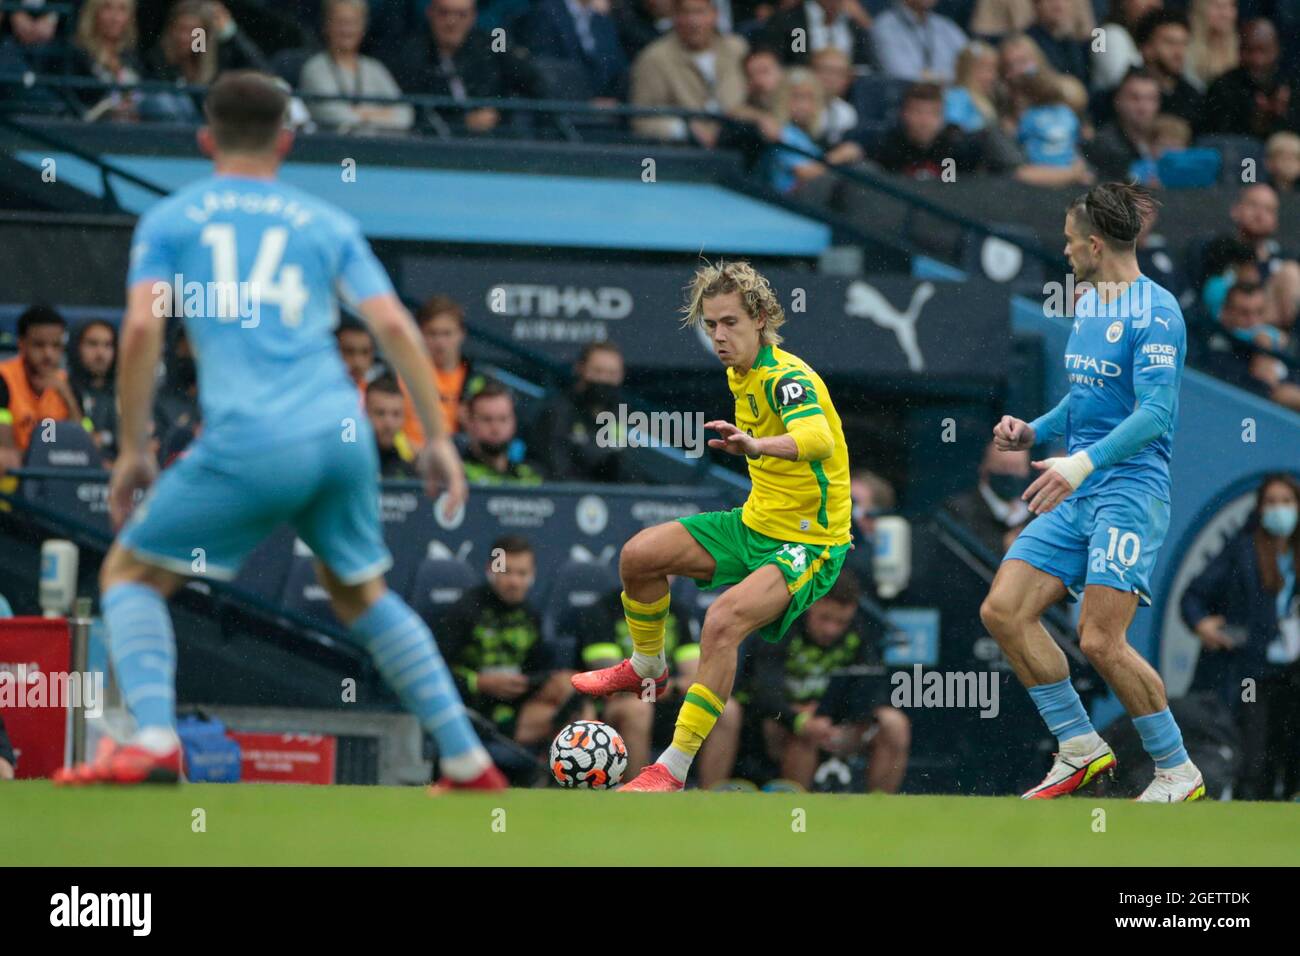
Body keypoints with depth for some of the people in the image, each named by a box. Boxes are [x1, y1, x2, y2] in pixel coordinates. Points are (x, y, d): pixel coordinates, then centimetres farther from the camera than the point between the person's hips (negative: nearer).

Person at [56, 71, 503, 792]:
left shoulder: (168, 219, 12)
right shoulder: (326, 223, 18)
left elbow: (141, 329, -1)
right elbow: (394, 326, 8)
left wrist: (132, 449, 5)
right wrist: (438, 440, 11)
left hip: (248, 442, -4)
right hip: (343, 434, 4)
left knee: (130, 573, 12)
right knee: (361, 594, 25)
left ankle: (152, 739, -11)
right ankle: (467, 759, 18)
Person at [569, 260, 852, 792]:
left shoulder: (787, 378, -22)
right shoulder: (740, 375, 6)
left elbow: (817, 439, -45)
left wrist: (757, 445, -62)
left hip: (809, 545, -9)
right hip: (756, 525, 9)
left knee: (724, 621, -30)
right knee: (638, 556, 3)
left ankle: (673, 769, -27)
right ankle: (647, 668, 29)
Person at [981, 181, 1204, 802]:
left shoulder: (1155, 313, -13)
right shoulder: (1086, 305, 15)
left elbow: (1155, 411, -22)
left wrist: (1085, 461, -32)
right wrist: (1035, 432, 11)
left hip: (1130, 488, -9)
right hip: (1074, 494, 9)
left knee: (1100, 641, -15)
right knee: (1003, 611, -1)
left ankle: (1177, 772, 0)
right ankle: (1080, 749, 9)